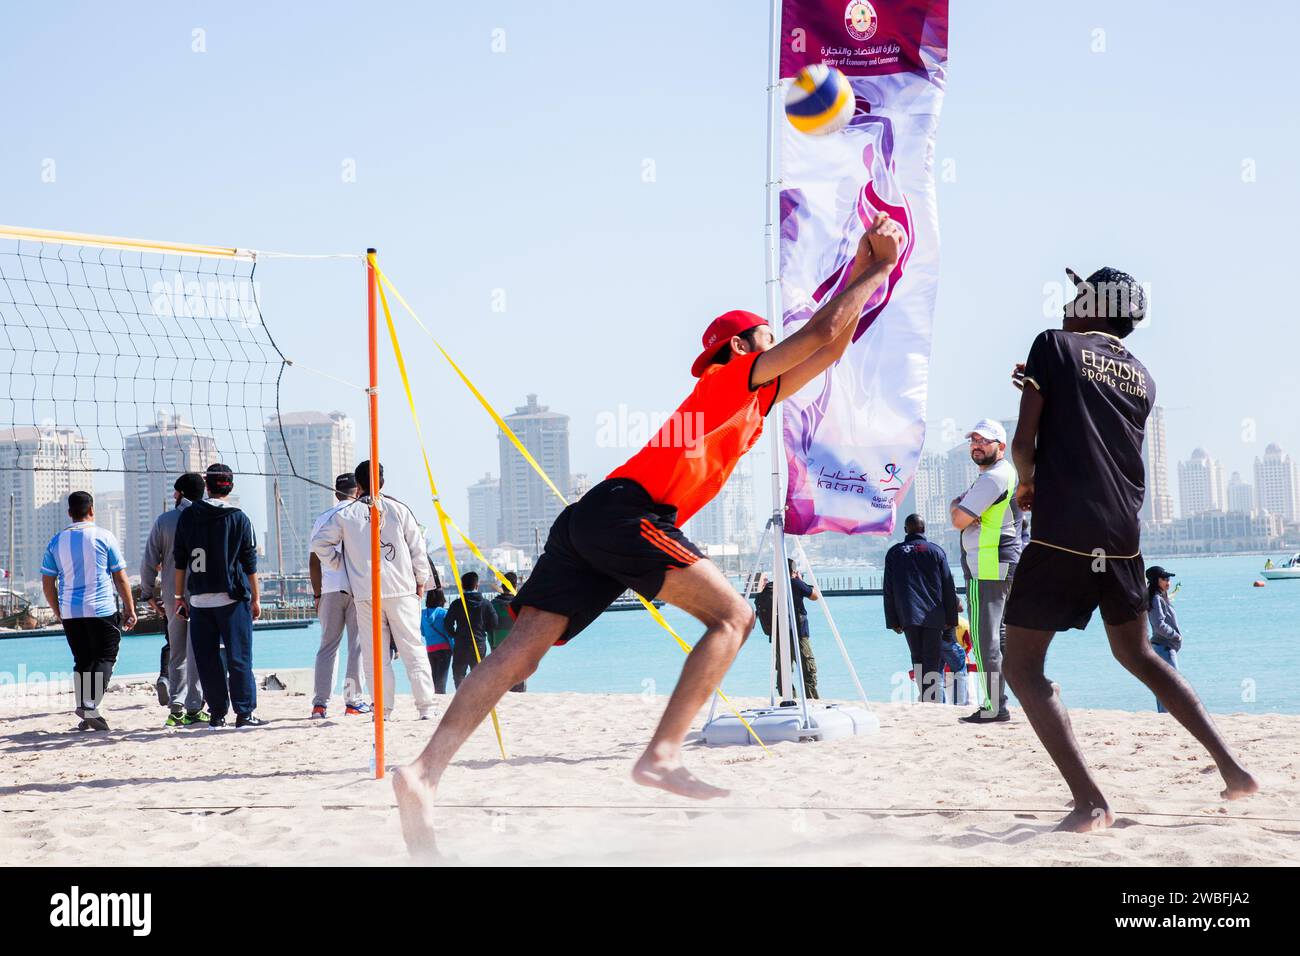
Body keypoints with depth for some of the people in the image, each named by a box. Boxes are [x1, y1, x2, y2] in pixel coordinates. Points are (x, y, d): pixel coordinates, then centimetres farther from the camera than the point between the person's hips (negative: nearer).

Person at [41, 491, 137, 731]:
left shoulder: (57, 542, 7)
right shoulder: (104, 537, -2)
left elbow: (47, 583, 8)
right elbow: (120, 578, -1)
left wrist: (58, 612, 20)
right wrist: (129, 609, 6)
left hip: (70, 613, 4)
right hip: (102, 611, -4)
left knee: (82, 661, 13)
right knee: (104, 658, 1)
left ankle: (83, 712, 9)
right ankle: (91, 706, -17)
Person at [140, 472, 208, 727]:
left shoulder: (163, 521, 2)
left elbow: (149, 562, 1)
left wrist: (149, 594, 9)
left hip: (172, 596, 2)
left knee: (176, 654, 11)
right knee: (197, 653, 1)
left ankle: (175, 709, 5)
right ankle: (194, 708, -2)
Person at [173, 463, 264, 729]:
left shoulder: (188, 516, 5)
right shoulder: (239, 518, -1)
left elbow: (179, 560, 8)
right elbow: (250, 563, 0)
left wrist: (180, 595, 14)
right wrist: (256, 598, 6)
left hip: (199, 599, 2)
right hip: (232, 598, -2)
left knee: (207, 658, 6)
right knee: (239, 657, 0)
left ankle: (217, 714, 6)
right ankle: (244, 712, -3)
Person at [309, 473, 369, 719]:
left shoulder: (322, 519, 12)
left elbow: (313, 560, 11)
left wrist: (317, 594, 16)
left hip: (329, 588, 3)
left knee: (327, 645, 6)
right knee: (358, 644, 2)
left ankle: (319, 703, -1)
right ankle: (354, 701, 0)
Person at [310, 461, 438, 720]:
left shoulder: (345, 513, 2)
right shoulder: (398, 509, 3)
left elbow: (319, 543, 4)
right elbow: (417, 548, 5)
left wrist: (340, 565, 15)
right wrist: (421, 582, 15)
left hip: (365, 592, 0)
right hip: (401, 589, 0)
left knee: (375, 653, 3)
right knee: (413, 647, 3)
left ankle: (383, 708, -1)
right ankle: (426, 706, 0)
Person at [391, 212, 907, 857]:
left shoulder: (753, 398, 33)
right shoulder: (735, 378, 10)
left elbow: (828, 347, 37)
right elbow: (824, 332, 3)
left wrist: (860, 270, 36)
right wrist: (879, 269, 14)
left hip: (588, 522, 9)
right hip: (626, 513, -9)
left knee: (521, 652, -5)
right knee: (733, 615, -6)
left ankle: (425, 773, -19)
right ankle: (661, 756, -17)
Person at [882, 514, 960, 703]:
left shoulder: (894, 553, 9)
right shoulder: (936, 551, 5)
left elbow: (888, 590, 8)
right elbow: (948, 588, 4)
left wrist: (893, 621, 11)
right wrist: (951, 618, 8)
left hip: (908, 616, 1)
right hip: (933, 615, -1)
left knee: (918, 660, 12)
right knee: (933, 662, -2)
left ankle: (925, 700, 6)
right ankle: (934, 703, -10)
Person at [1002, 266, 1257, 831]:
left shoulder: (1055, 346, 1)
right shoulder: (1143, 379, 17)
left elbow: (1024, 441, -5)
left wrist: (1026, 484, 14)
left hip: (1060, 533, -6)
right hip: (1121, 537, 6)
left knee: (1021, 666, 0)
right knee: (1136, 653, 25)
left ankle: (1089, 803, -14)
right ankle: (1232, 769, 20)